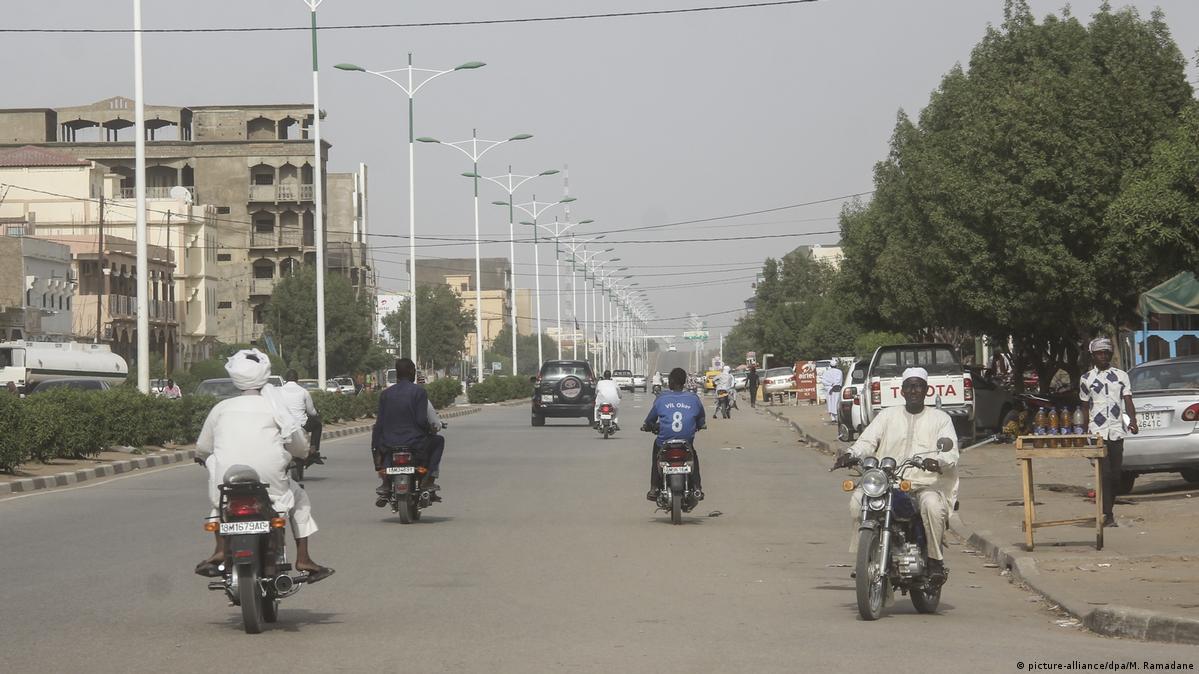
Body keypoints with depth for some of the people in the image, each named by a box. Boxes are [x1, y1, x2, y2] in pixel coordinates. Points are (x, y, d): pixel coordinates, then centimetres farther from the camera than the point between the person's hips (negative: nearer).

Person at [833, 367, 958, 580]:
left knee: (932, 505, -36)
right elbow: (868, 441, 5)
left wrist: (937, 461, -28)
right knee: (858, 499, -25)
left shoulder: (940, 418, 11)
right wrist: (851, 454, -19)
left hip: (926, 484, -2)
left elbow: (950, 452, -3)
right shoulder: (888, 415, 18)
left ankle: (935, 560, -18)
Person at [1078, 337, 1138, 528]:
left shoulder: (1121, 376, 9)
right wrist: (1086, 433, 6)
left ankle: (1108, 511, 19)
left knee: (1115, 474, 5)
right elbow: (1085, 407, 10)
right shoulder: (1086, 379, 7)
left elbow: (1128, 401, 1)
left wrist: (1133, 420, -17)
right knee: (1105, 474, -11)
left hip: (1117, 431, 2)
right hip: (1097, 432, -2)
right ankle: (1107, 515, -13)